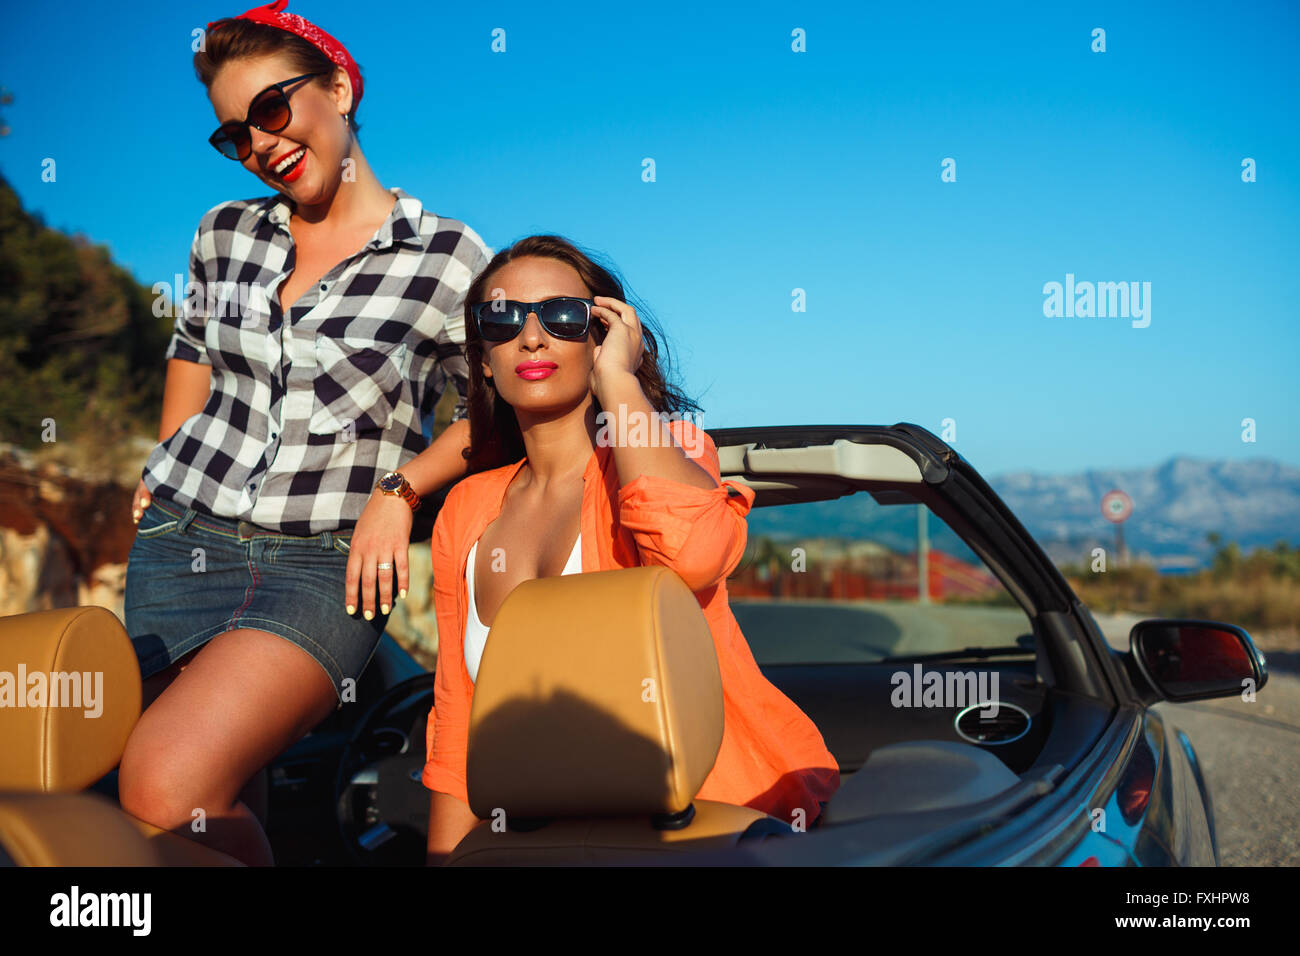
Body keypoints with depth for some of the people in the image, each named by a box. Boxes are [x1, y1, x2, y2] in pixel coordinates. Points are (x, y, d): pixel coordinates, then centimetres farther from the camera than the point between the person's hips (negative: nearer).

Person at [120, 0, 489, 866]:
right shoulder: (226, 234, 9)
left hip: (325, 567, -5)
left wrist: (400, 489, -8)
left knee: (166, 788, -24)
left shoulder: (448, 258, -5)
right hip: (181, 542, 5)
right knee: (228, 807, 7)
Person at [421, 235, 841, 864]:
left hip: (740, 811, -3)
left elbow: (691, 553, -32)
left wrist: (616, 379, -19)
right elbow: (457, 718, 13)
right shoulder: (465, 512, 9)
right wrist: (443, 859, 2)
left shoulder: (657, 451, -6)